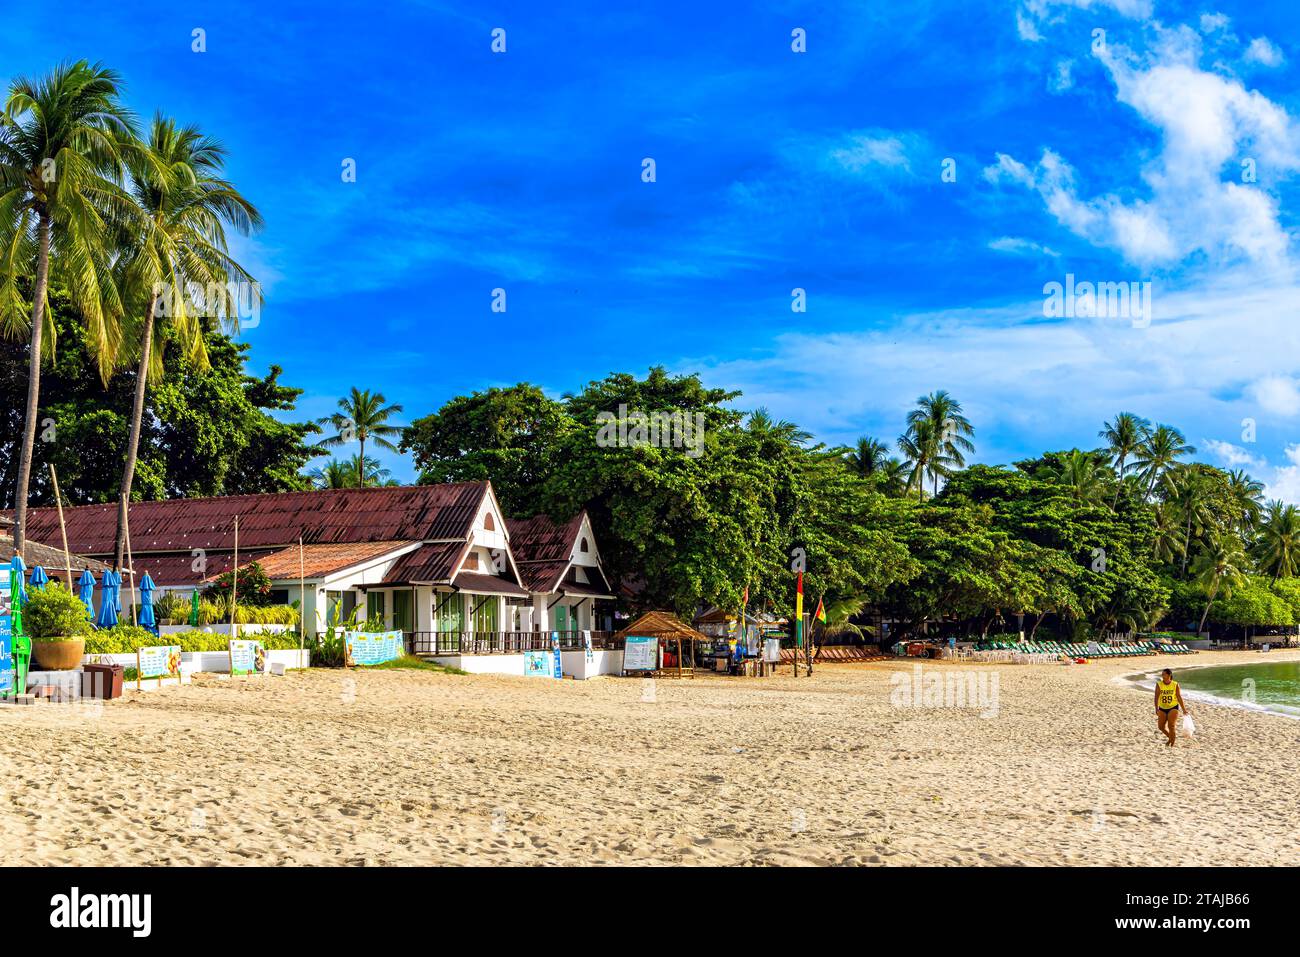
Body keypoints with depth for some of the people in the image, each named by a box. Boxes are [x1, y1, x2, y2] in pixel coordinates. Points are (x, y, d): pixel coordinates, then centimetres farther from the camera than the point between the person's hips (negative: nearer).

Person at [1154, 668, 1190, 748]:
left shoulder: (1175, 685, -8)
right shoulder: (1159, 684, -7)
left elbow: (1179, 698, -2)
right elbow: (1156, 697, -9)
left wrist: (1184, 710, 0)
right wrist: (1156, 709, -18)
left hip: (1173, 707, -2)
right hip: (1162, 708, 2)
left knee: (1171, 726, -12)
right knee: (1161, 726, 2)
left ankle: (1172, 744, 0)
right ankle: (1171, 737, 31)